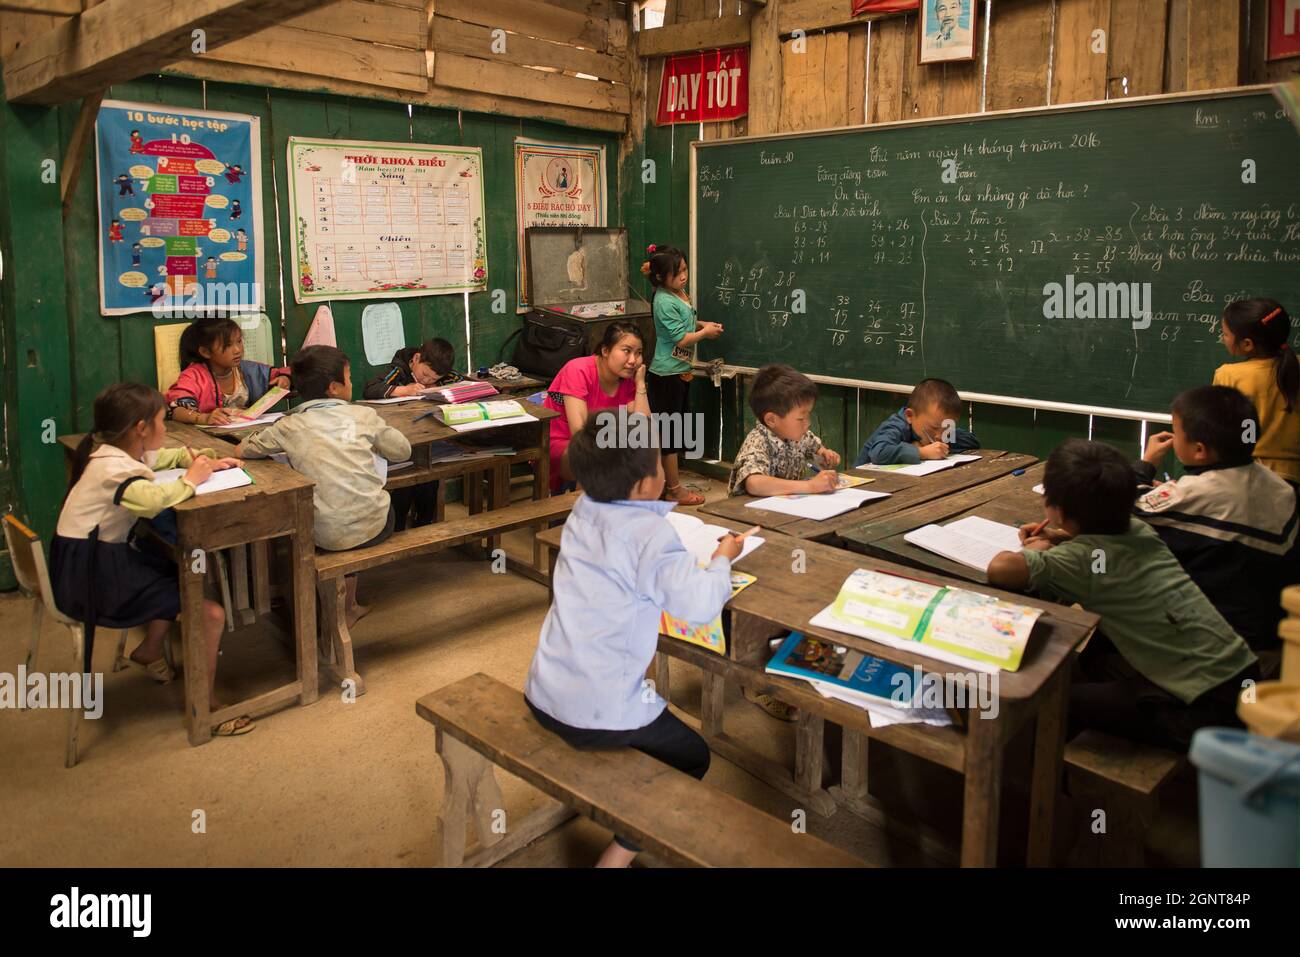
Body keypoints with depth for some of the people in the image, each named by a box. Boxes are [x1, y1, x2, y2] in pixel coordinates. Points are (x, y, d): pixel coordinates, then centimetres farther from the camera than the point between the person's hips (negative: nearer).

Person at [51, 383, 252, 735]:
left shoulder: (115, 450, 6)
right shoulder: (113, 467, -22)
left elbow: (162, 457, 24)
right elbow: (152, 499, -42)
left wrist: (199, 460, 3)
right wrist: (191, 479, -23)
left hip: (100, 558, 10)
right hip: (91, 580, -10)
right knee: (211, 615, -14)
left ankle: (148, 651, 37)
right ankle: (206, 706, 2)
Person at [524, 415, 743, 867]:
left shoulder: (583, 512, 2)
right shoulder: (652, 534, -18)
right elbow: (700, 605, -20)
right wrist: (723, 558, -2)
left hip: (542, 695, 7)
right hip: (600, 714, -7)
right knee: (693, 758, 17)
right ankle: (615, 858, 10)